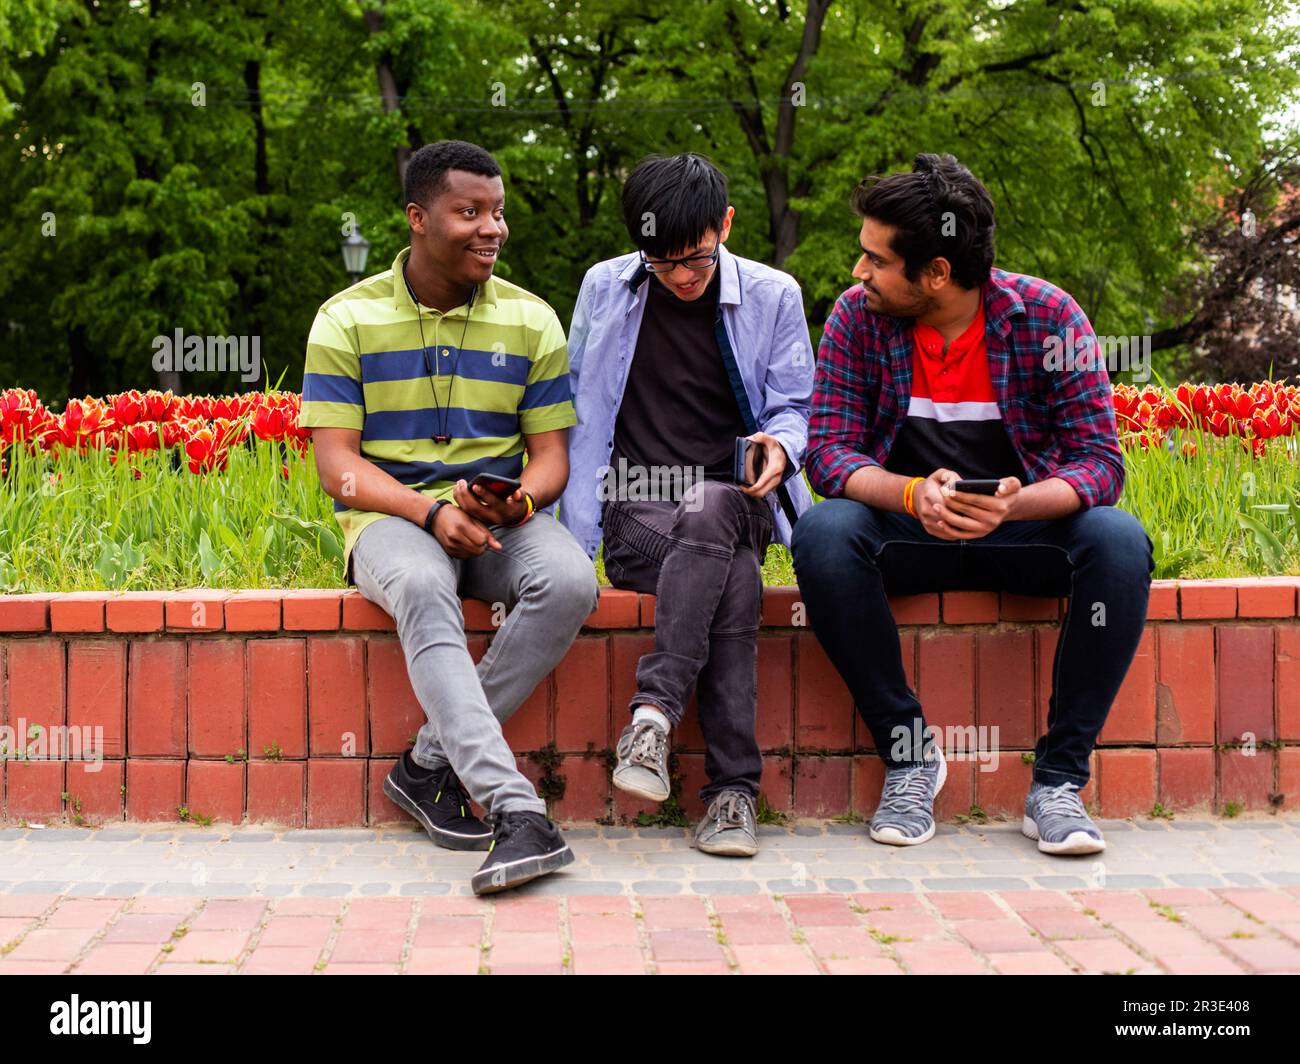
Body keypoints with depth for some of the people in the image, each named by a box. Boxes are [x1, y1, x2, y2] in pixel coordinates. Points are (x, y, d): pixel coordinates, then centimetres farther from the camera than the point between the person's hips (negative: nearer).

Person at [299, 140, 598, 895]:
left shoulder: (531, 321, 9)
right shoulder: (348, 320, 2)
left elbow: (551, 457, 8)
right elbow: (339, 466, -4)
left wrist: (515, 501, -17)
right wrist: (432, 511, -21)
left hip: (502, 519, 3)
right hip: (392, 516, -2)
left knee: (570, 582, -32)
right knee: (423, 591, -39)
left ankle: (432, 763, -19)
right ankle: (518, 813, -48)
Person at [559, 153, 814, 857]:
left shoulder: (773, 297, 8)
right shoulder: (604, 289, 8)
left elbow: (796, 408, 12)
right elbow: (577, 412, 13)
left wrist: (781, 444, -14)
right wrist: (568, 528, 4)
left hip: (731, 505, 1)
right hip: (634, 513, 0)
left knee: (705, 509, -39)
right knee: (736, 582, -34)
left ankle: (653, 712, -40)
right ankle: (734, 787, -34)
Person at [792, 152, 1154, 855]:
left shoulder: (1046, 315, -11)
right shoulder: (858, 317, -7)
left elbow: (1099, 460, -13)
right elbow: (829, 452, -12)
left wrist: (1015, 504, -35)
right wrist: (914, 494, -33)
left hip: (1021, 531, 0)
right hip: (904, 530, 1)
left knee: (1119, 543, -31)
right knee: (823, 534, -32)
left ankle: (1058, 779, -22)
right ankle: (908, 752, -18)